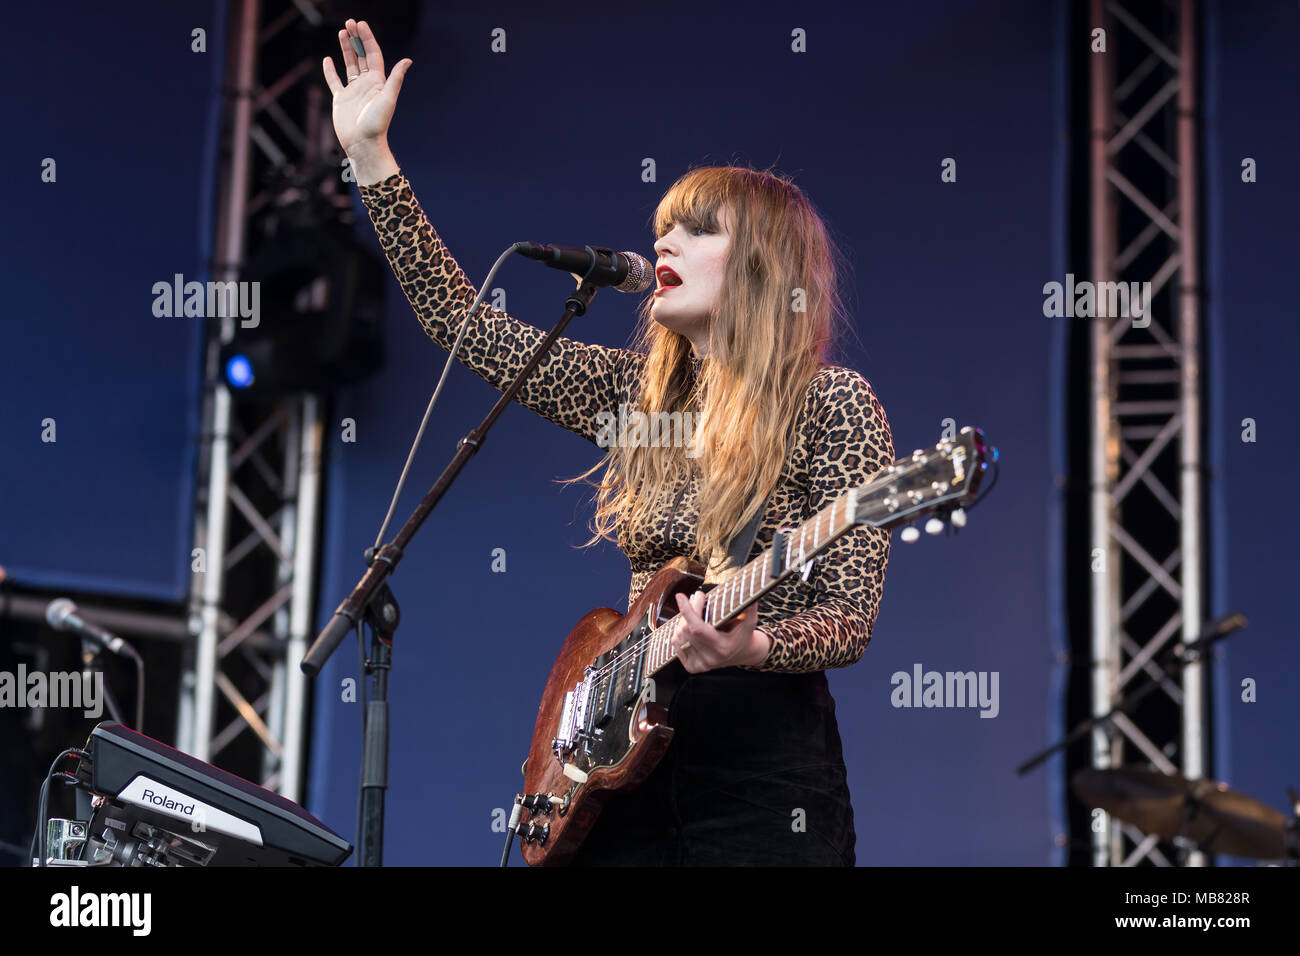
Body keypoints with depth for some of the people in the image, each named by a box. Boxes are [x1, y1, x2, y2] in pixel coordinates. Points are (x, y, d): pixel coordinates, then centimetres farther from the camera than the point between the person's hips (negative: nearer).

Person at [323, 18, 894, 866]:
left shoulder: (832, 405, -7)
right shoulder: (636, 392, 9)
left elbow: (850, 619, -10)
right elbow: (462, 320, 10)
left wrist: (745, 647, -30)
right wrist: (369, 155, 7)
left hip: (765, 764, -5)